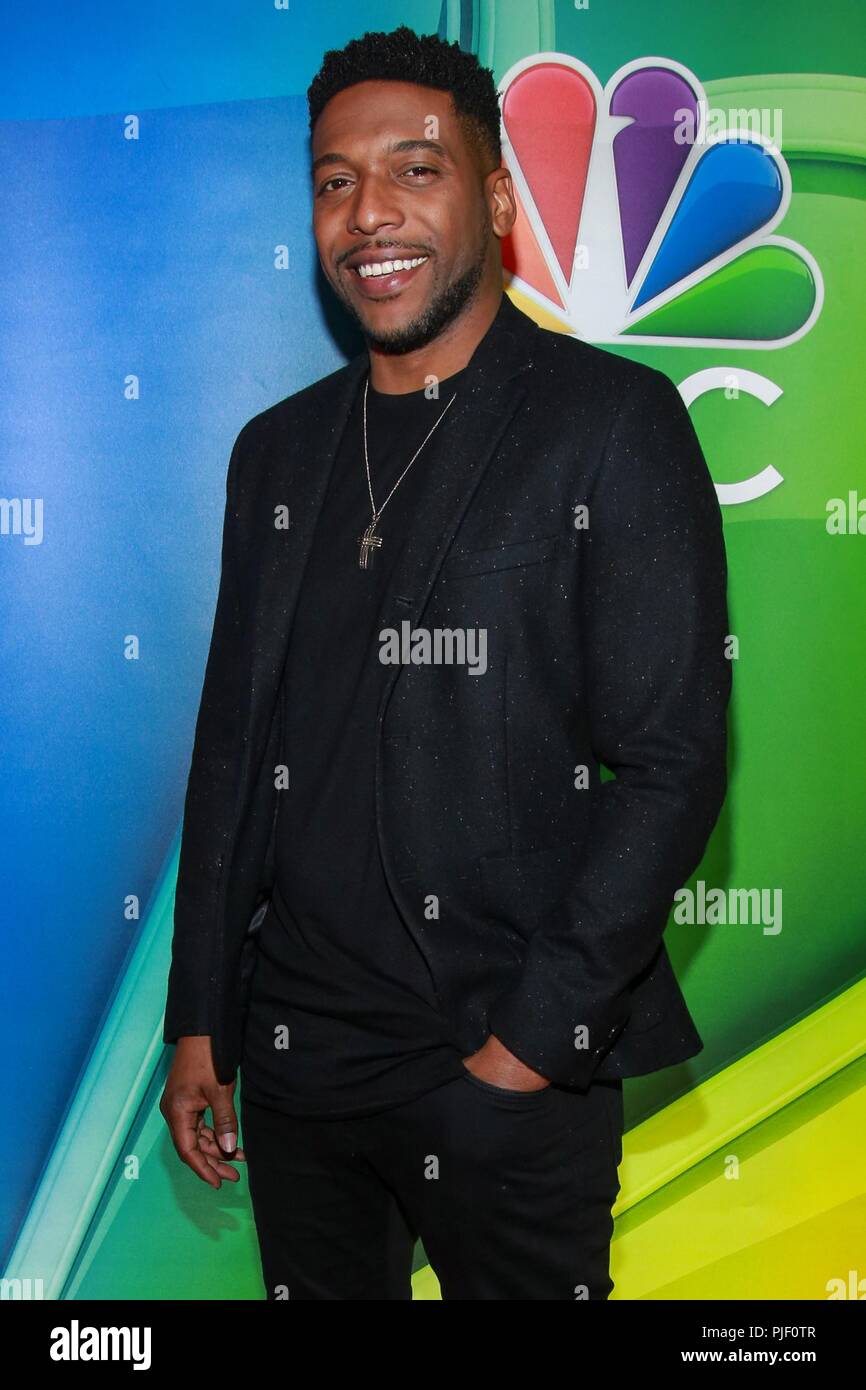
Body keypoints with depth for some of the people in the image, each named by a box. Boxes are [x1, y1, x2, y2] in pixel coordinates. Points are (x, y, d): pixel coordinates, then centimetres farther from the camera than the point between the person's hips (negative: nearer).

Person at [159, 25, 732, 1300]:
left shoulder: (616, 422, -7)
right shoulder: (278, 451, 9)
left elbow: (672, 765, -12)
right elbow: (232, 751, 11)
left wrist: (532, 1042, -14)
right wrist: (199, 1025, 9)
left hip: (512, 1069, -4)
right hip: (295, 1054, 5)